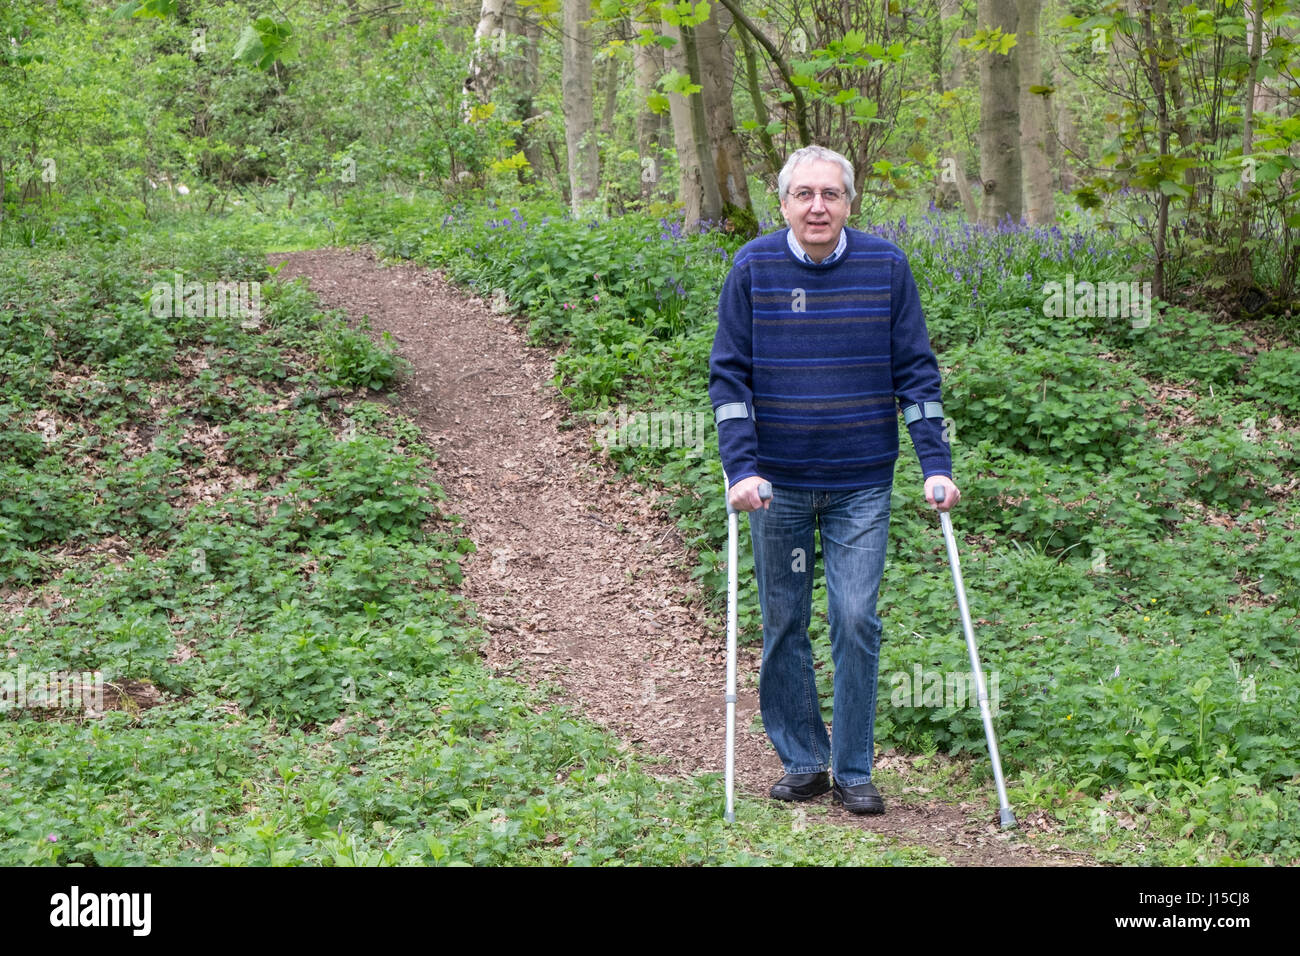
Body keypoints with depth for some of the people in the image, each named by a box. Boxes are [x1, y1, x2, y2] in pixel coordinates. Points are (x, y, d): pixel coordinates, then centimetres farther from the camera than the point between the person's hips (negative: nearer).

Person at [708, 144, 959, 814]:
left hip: (863, 483, 0)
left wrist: (936, 466, -5)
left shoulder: (886, 267, -3)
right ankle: (802, 761, 21)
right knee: (783, 624, 7)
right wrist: (740, 470, -12)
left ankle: (854, 771, 9)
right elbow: (729, 377, -2)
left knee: (856, 621, -4)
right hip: (778, 483, 1)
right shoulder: (752, 268, -4)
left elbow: (916, 373, 2)